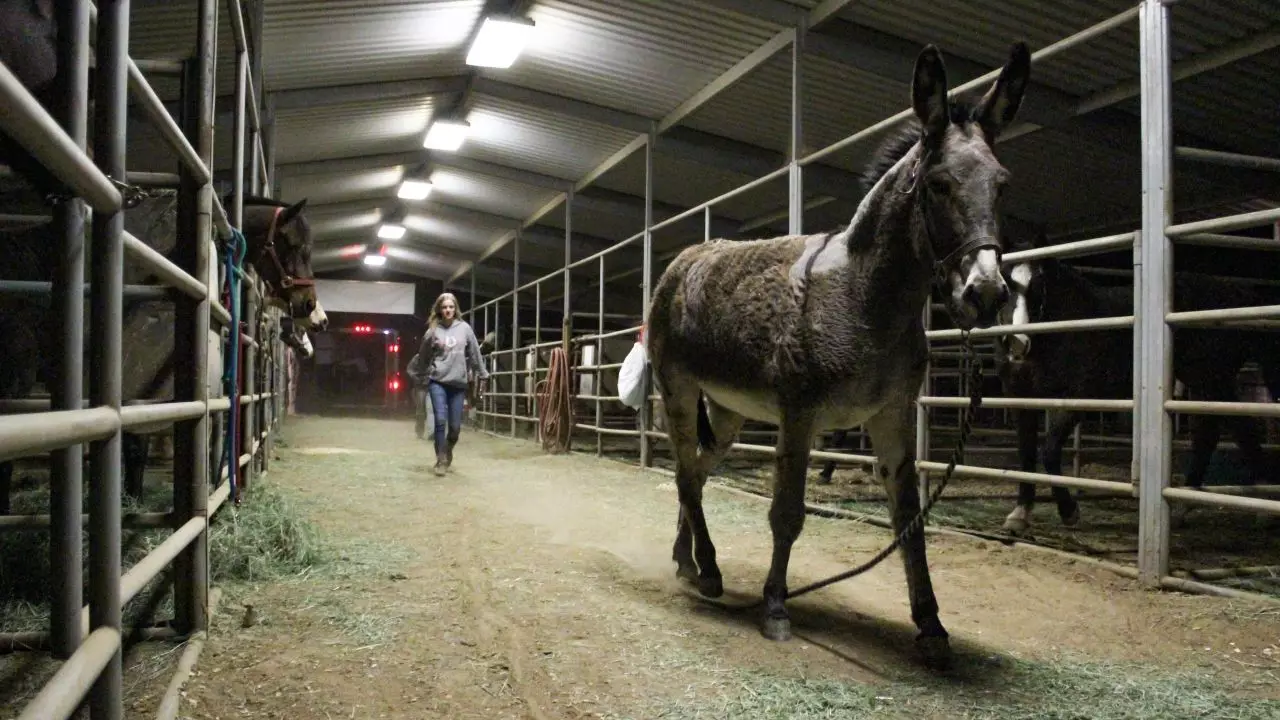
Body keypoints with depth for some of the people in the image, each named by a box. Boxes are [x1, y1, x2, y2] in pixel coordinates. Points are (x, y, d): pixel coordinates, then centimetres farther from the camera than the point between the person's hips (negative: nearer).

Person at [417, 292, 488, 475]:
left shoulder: (464, 328, 3)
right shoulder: (433, 330, 2)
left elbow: (474, 354, 11)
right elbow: (423, 357, 11)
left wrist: (482, 375, 14)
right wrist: (428, 342, -2)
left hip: (458, 383, 1)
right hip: (437, 381, -1)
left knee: (455, 426, 4)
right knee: (440, 420, -12)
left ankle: (448, 453, 32)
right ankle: (441, 460, -1)